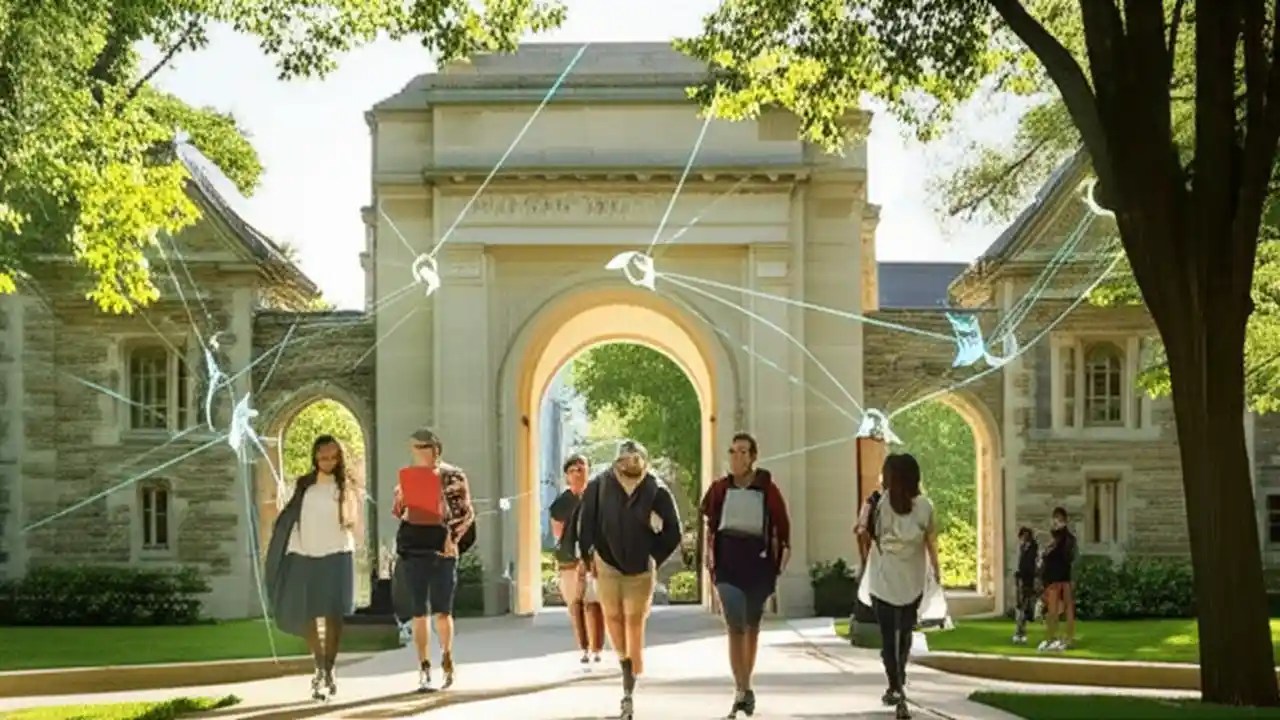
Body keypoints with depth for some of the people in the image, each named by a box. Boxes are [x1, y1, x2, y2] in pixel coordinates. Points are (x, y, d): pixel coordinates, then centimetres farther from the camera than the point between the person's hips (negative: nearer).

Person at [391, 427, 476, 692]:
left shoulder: (453, 476, 1)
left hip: (441, 549, -3)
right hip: (412, 549, 3)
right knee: (418, 612, 1)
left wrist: (454, 537, -13)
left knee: (442, 611, 1)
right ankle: (424, 670, 3)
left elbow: (467, 513, 0)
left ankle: (446, 657, 24)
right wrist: (401, 496, -7)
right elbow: (397, 512, 14)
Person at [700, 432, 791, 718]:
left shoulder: (768, 489, -4)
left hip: (758, 562, 0)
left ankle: (745, 687, 26)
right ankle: (742, 691, -15)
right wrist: (709, 551, 8)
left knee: (752, 626, 12)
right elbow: (710, 523, 13)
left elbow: (781, 524, 2)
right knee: (735, 626, -12)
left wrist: (784, 550, -6)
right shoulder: (720, 488, 2)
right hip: (728, 562, 0)